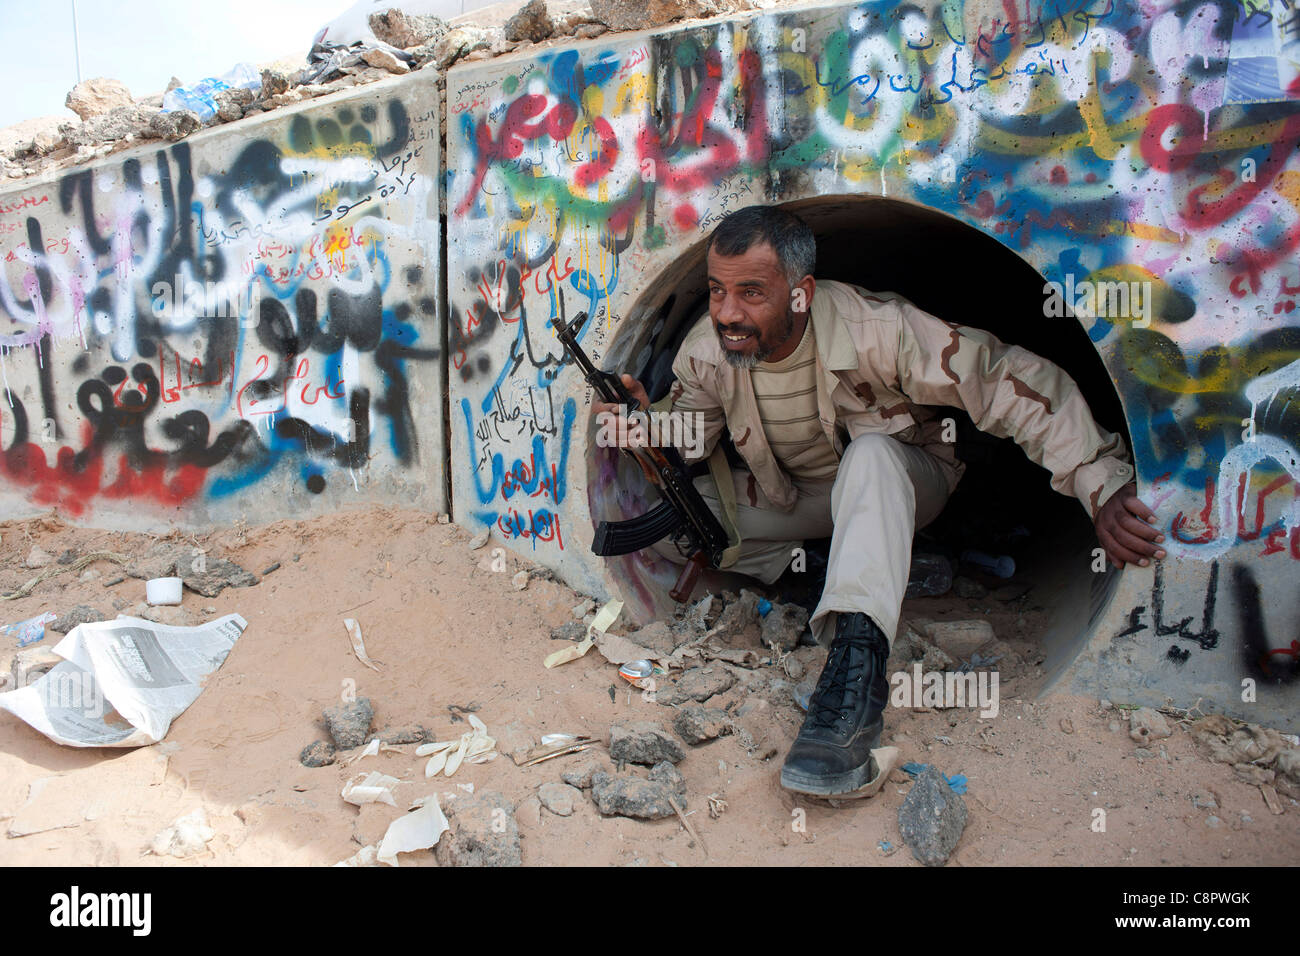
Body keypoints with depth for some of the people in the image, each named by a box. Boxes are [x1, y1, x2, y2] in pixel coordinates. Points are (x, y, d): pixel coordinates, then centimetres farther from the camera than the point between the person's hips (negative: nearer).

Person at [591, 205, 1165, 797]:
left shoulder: (876, 330, -33)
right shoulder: (706, 352, -20)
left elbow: (1016, 383, -32)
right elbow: (689, 436, -5)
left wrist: (1103, 487, -40)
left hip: (899, 481, -4)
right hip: (790, 495, 4)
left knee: (870, 454, -41)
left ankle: (856, 659, -50)